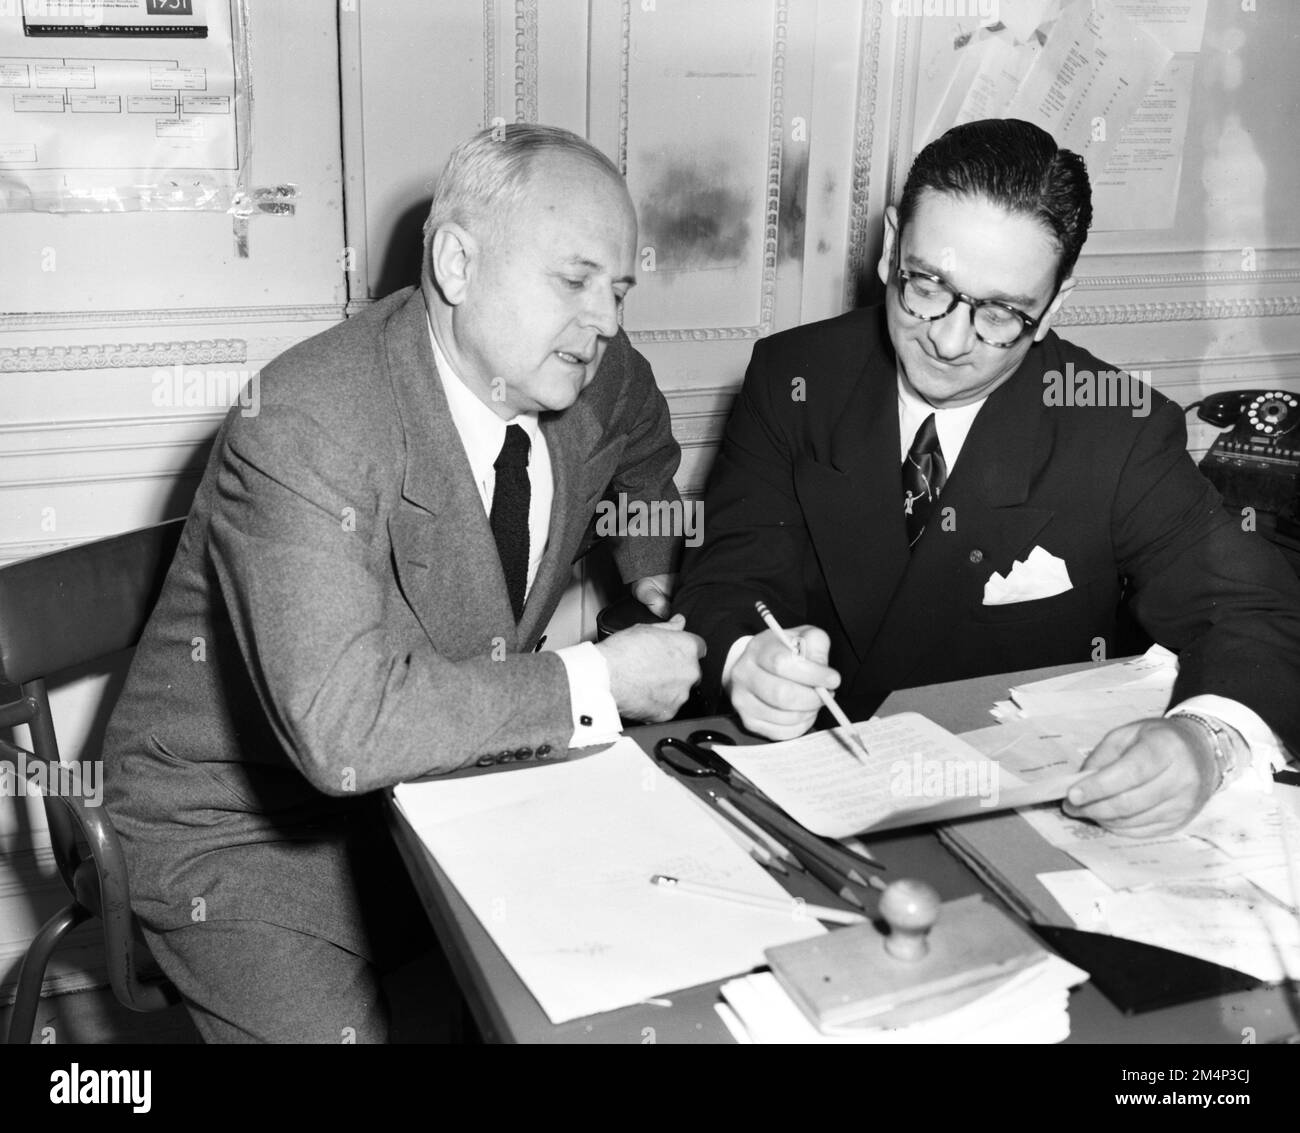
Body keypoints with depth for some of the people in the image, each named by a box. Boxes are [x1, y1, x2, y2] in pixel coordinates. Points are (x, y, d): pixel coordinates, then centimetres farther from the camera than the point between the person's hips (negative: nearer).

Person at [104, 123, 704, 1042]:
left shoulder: (599, 376, -5)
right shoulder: (303, 427, -27)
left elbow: (643, 451, 22)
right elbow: (342, 724, -38)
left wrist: (656, 577, 7)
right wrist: (597, 683, -30)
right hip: (248, 832, -5)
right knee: (338, 1027, -25)